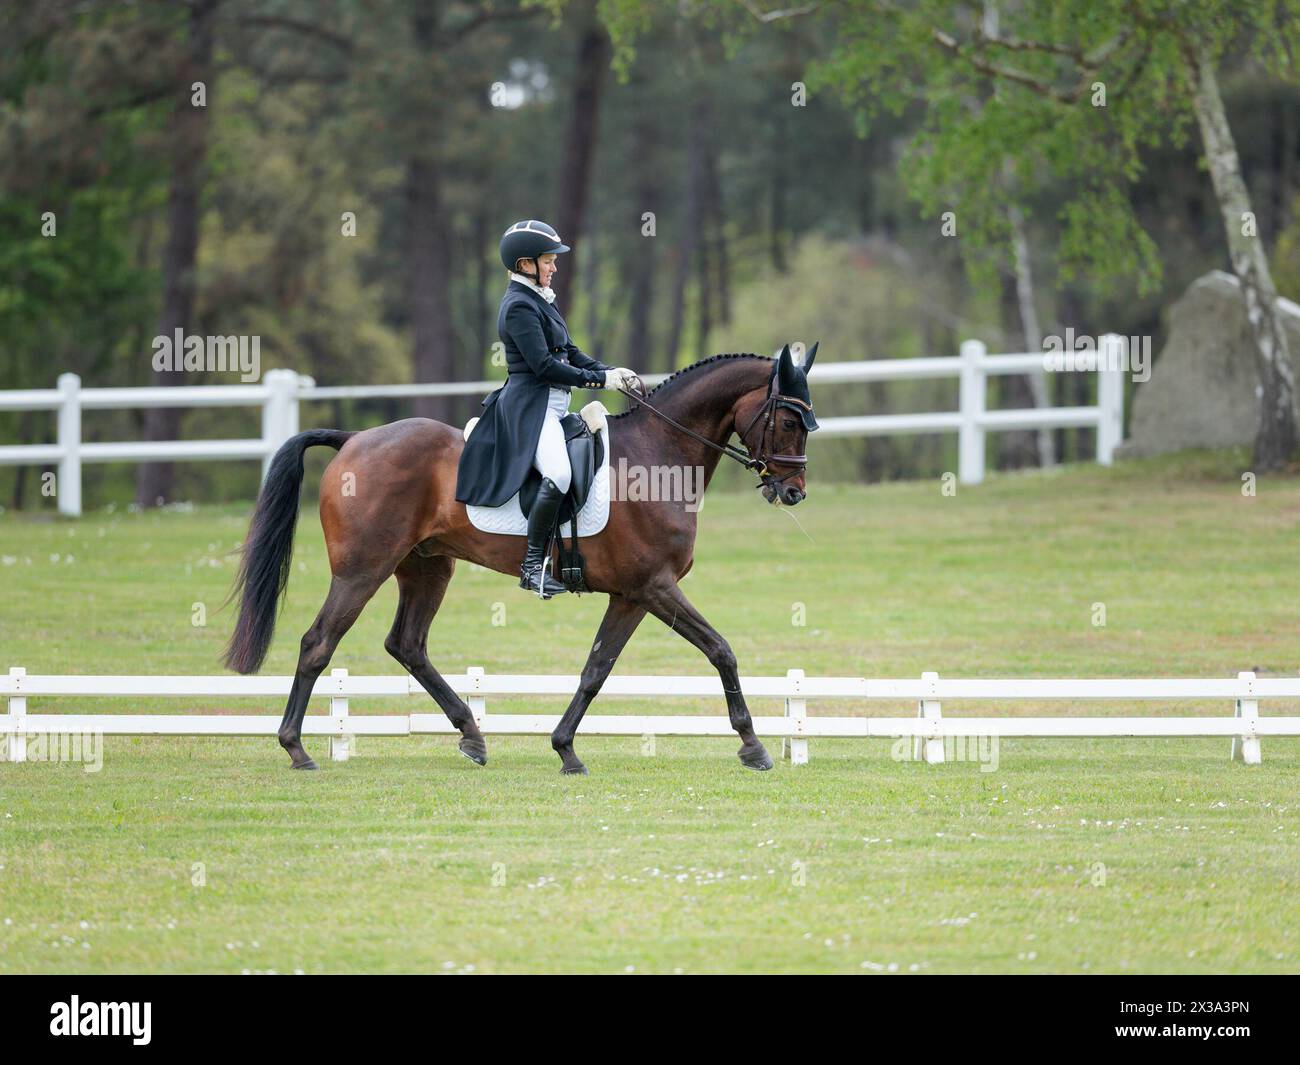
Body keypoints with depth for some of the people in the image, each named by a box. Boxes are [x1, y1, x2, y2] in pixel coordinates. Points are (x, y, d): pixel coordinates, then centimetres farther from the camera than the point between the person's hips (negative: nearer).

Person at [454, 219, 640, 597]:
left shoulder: (541, 300, 17)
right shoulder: (519, 306, -14)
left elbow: (569, 352, 18)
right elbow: (545, 365, -20)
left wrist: (610, 371, 2)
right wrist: (600, 379, -16)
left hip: (553, 406, 11)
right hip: (530, 405, -11)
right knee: (559, 474, -30)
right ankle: (532, 566, -23)